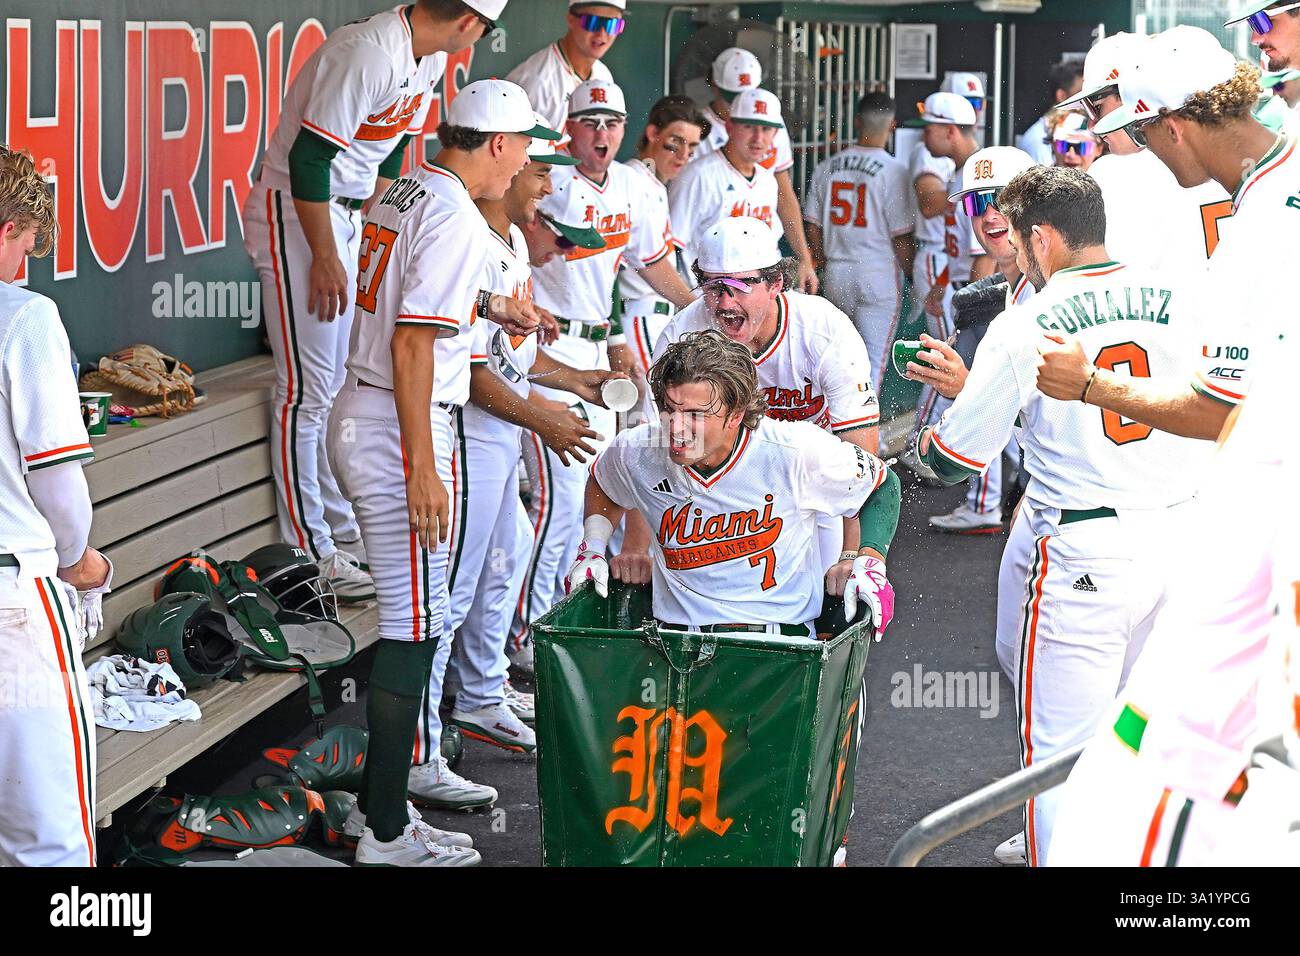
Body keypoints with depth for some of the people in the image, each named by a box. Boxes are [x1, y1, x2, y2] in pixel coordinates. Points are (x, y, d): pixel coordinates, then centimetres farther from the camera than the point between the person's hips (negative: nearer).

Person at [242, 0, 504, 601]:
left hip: (345, 213, 9)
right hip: (293, 212, -9)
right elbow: (308, 157, -24)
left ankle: (342, 530, 24)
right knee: (308, 387, -6)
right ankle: (307, 552, -1)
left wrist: (365, 228, 18)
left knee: (339, 384, 15)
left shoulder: (431, 60, 5)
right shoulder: (369, 53, -26)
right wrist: (326, 257, -19)